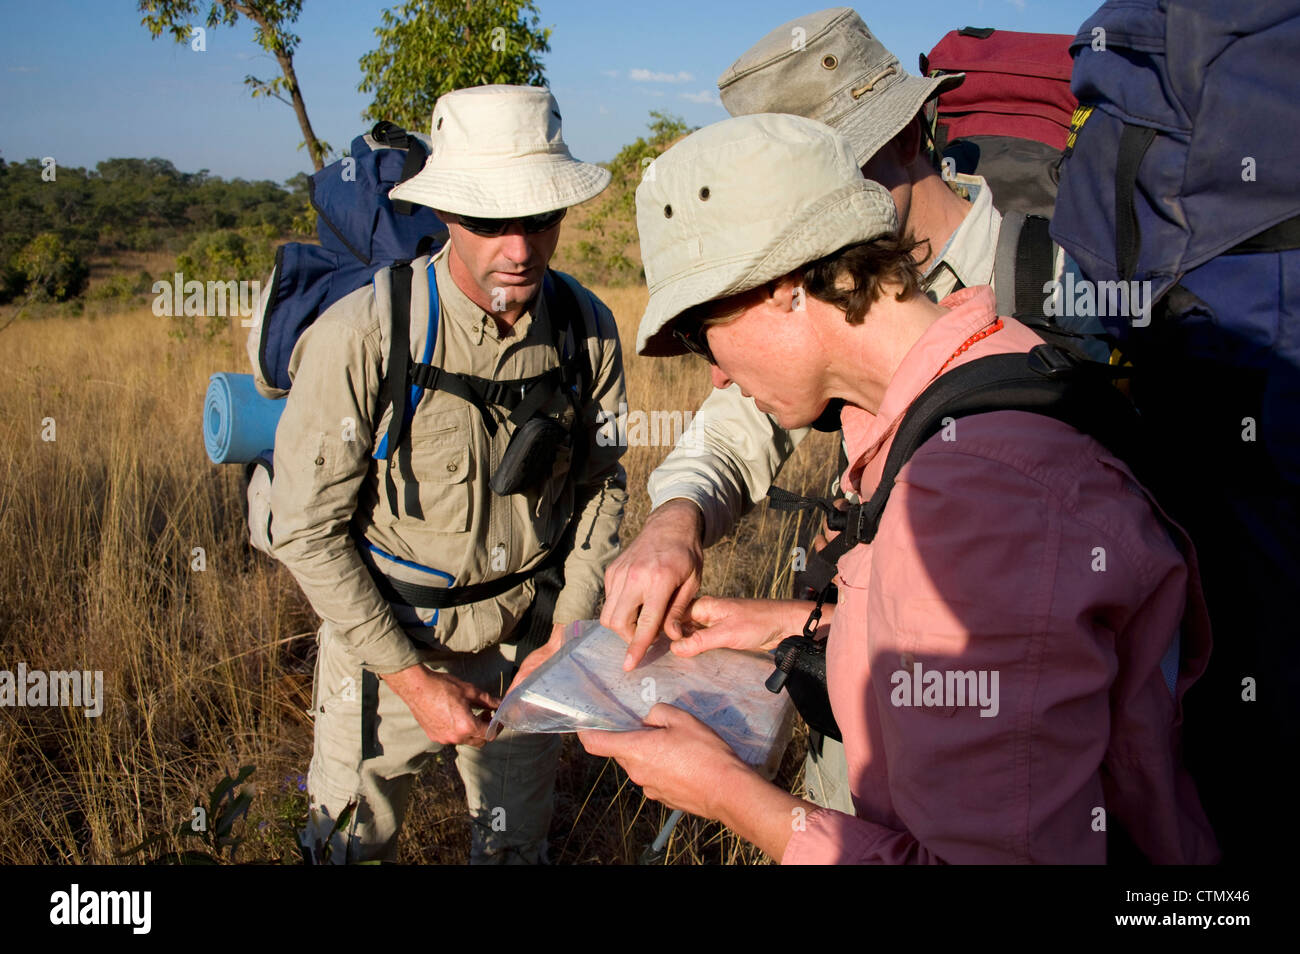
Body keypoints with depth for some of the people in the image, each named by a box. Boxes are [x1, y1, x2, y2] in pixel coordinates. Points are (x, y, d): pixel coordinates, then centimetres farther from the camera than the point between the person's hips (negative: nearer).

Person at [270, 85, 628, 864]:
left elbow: (600, 486, 2)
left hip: (525, 639, 3)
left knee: (517, 844, 20)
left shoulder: (588, 329, -12)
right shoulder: (361, 337, -24)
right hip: (385, 636, -2)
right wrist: (413, 679, -14)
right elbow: (308, 531, -16)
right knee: (354, 842, 18)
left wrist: (569, 637, -3)